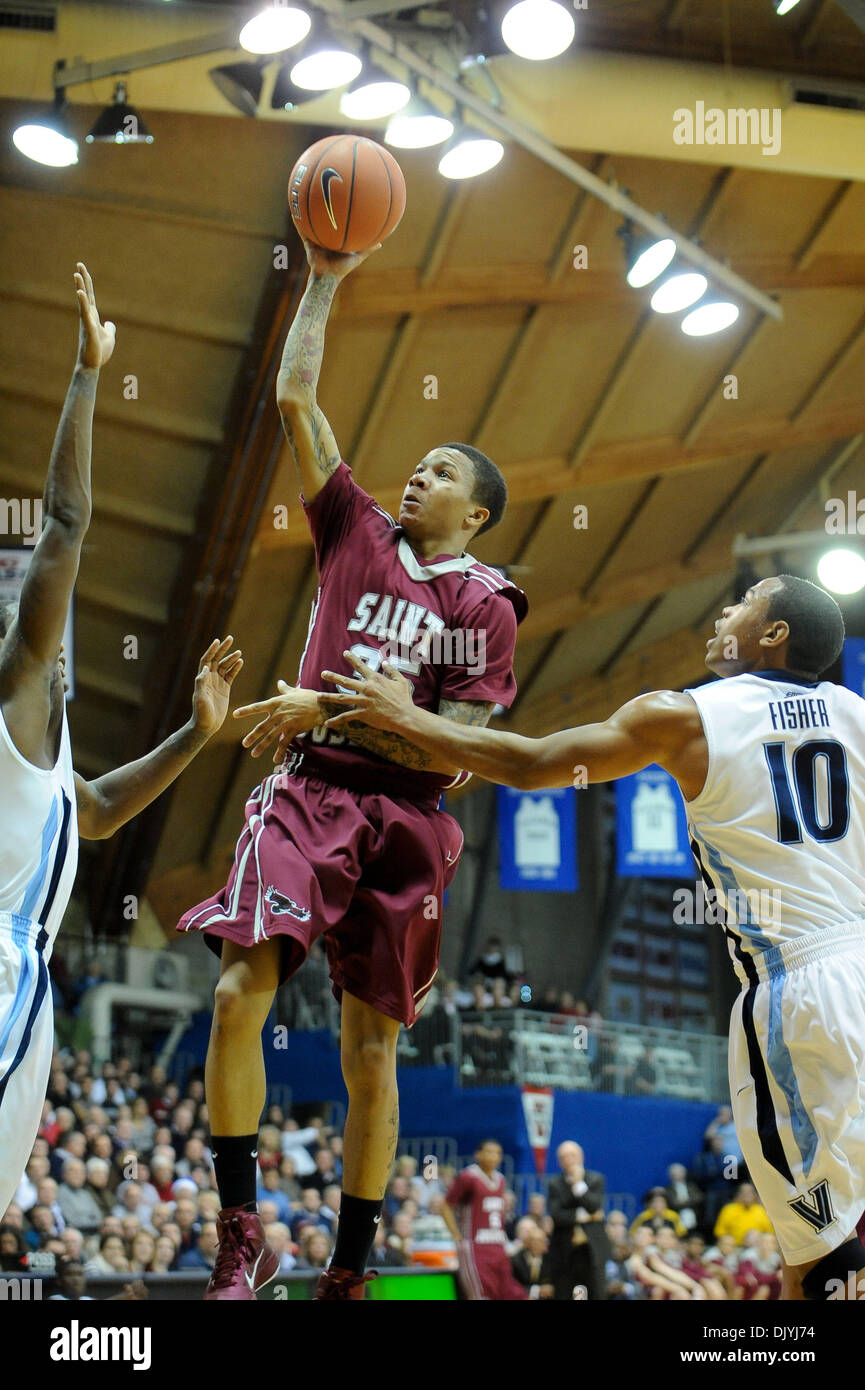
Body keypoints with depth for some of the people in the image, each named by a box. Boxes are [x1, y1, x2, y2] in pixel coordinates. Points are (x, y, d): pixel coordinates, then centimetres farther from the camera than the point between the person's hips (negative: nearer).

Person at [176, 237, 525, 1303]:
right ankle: (242, 1236, -8)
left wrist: (330, 708, -13)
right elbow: (295, 402, 9)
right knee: (239, 992, -19)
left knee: (370, 1047, 3)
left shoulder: (485, 604, 4)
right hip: (306, 791, 2)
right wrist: (325, 279, 9)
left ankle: (348, 1271, 14)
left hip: (406, 817, -2)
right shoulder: (359, 536, 13)